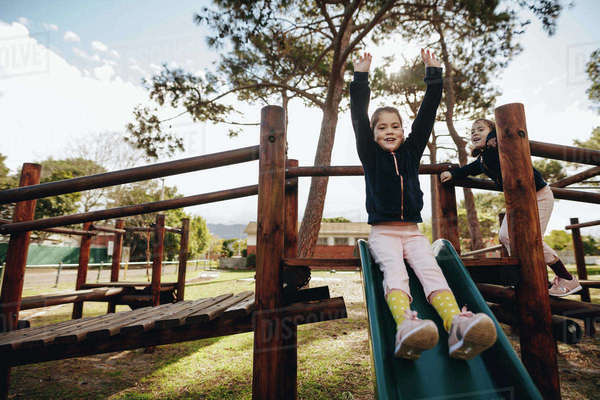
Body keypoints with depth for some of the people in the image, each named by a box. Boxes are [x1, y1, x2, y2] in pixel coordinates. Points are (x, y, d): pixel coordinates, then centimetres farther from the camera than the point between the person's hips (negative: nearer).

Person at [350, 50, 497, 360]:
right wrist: (360, 79, -6)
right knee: (393, 268, -30)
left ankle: (457, 325, -46)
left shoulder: (410, 151, 16)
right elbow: (358, 119, -1)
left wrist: (434, 76, 8)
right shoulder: (370, 155, 9)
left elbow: (427, 115, 11)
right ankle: (405, 326, -54)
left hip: (412, 231, 3)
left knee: (430, 268, -25)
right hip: (383, 232, -2)